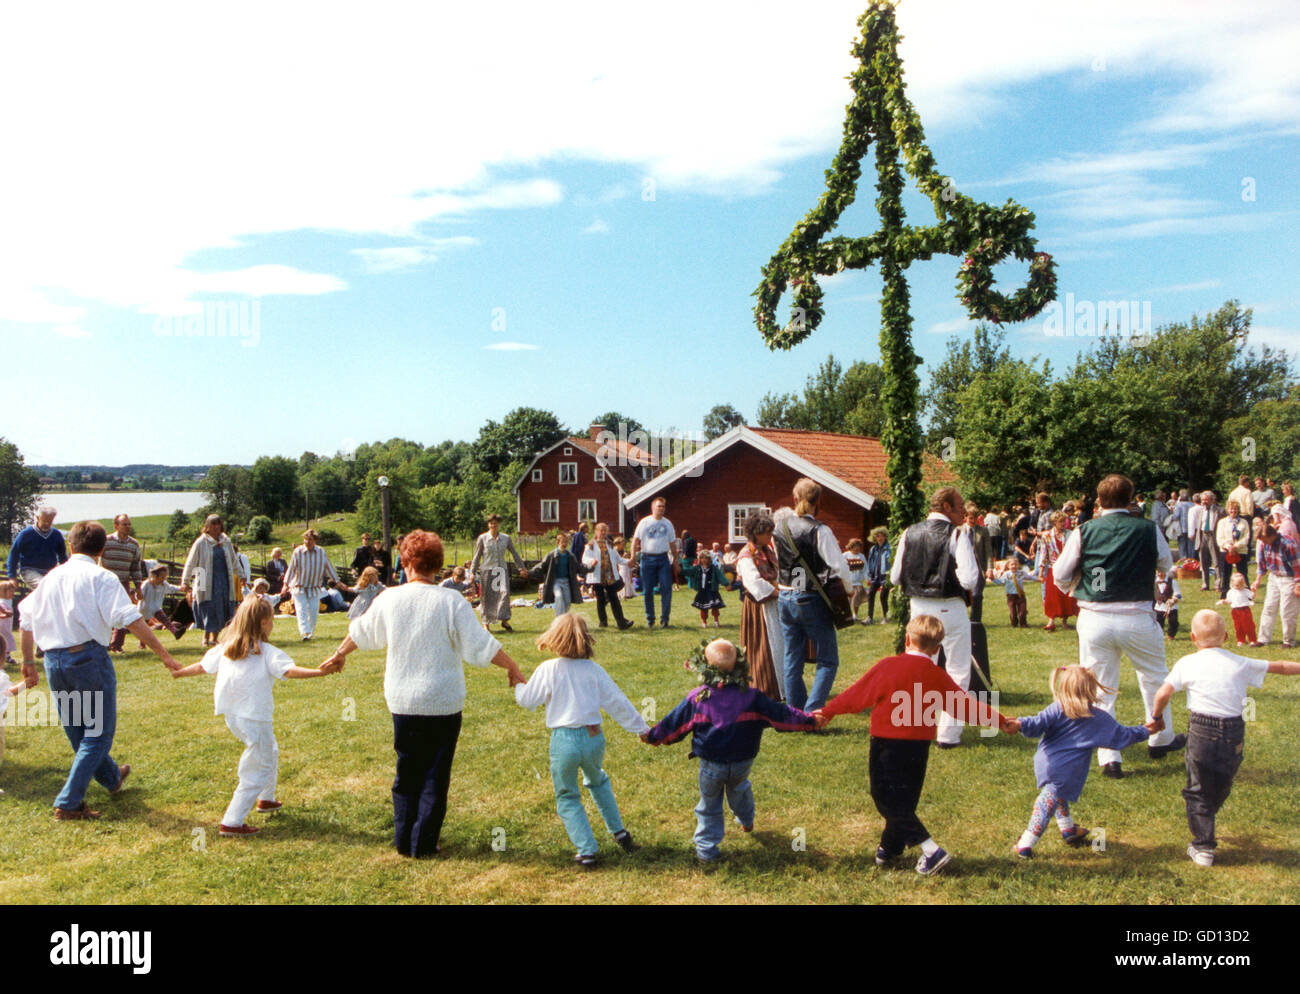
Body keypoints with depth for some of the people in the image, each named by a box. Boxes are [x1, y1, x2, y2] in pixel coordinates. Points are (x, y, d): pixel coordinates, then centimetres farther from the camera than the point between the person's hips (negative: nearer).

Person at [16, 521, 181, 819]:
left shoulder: (51, 577, 12)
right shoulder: (100, 578, -6)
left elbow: (26, 622, 15)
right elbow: (130, 620, -16)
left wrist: (28, 663, 25)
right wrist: (164, 654, -15)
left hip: (53, 660, 7)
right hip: (88, 657, -7)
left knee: (77, 732, 22)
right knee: (98, 732, 4)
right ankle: (68, 804, -1)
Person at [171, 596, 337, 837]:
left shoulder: (225, 647, 6)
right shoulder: (265, 652, -13)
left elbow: (202, 666, 17)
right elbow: (289, 670, -27)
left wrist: (179, 672, 35)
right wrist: (319, 672, -35)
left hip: (232, 715, 8)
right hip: (254, 717, -8)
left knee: (270, 752, 29)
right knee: (259, 768, 0)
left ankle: (266, 798, 44)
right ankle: (231, 823, -4)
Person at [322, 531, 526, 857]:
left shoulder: (389, 599, -2)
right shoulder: (452, 602, -13)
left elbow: (361, 632, 16)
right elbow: (482, 646, -13)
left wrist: (340, 654, 35)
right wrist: (512, 668, 0)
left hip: (402, 702, 4)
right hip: (443, 703, -3)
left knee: (407, 772, 18)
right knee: (436, 773, 8)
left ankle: (404, 840, 24)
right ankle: (424, 843, 13)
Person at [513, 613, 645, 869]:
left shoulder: (547, 670, -7)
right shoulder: (593, 669, -1)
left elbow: (527, 701, 2)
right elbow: (618, 702, 3)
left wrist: (518, 684, 24)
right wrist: (642, 729, 12)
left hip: (564, 741, -3)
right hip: (594, 737, 3)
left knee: (567, 798, 12)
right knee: (598, 782, 30)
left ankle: (587, 851, 5)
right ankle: (619, 832, 33)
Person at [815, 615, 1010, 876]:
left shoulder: (887, 667, -9)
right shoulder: (938, 676, 1)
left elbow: (857, 694, -3)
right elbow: (964, 703, 9)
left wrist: (828, 712, 9)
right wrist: (999, 720, 22)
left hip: (887, 744, -5)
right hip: (920, 746, 5)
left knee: (889, 800, -1)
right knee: (905, 799, 17)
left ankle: (932, 851, -10)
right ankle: (889, 849, 30)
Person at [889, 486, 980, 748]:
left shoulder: (910, 533, 2)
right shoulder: (956, 535, -13)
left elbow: (895, 577, 4)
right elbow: (969, 579, -20)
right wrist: (967, 589, 3)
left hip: (918, 606, 5)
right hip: (950, 609, -5)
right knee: (957, 672, 7)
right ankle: (948, 734, 7)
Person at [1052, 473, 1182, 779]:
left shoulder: (1084, 532, -4)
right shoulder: (1149, 530, -2)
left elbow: (1059, 576, 0)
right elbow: (1167, 565, 16)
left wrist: (1073, 590, 22)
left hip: (1095, 619, 0)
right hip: (1138, 618, 1)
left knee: (1101, 690, 8)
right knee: (1154, 678, 24)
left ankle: (1109, 758, 8)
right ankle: (1161, 739, 40)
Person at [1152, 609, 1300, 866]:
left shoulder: (1187, 663, -2)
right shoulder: (1240, 663, 6)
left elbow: (1163, 694, -10)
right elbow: (1279, 667, 20)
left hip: (1202, 731, -3)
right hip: (1234, 733, 3)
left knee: (1198, 790, 7)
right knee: (1221, 789, 23)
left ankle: (1203, 847, 2)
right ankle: (1205, 827, 42)